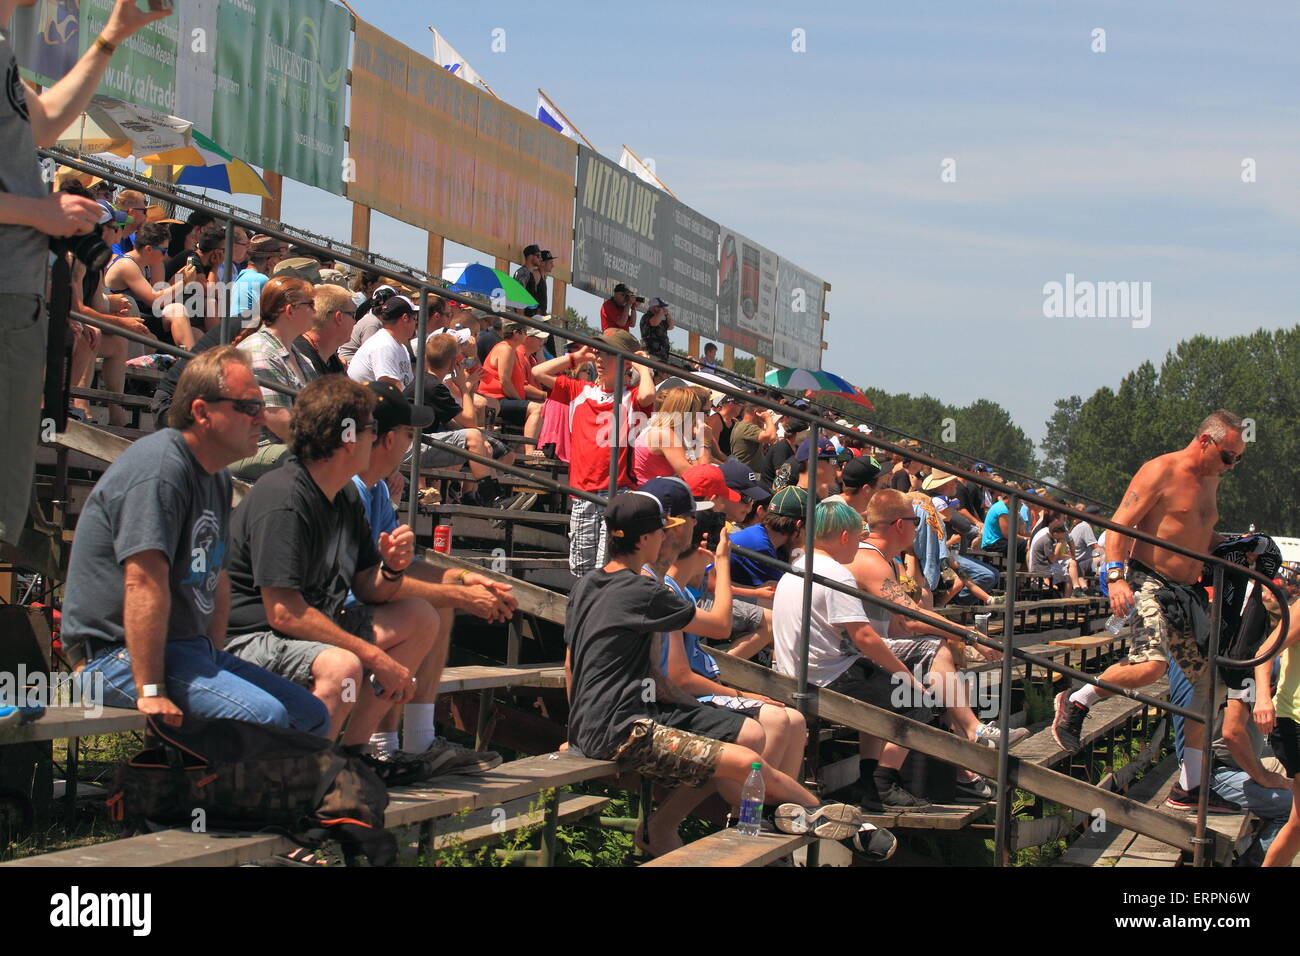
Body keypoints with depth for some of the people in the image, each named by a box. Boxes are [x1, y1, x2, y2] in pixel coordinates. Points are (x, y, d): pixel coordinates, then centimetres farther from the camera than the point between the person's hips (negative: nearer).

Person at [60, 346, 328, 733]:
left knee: (312, 717, 6)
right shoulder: (159, 467, -18)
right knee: (263, 715, -29)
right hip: (120, 654, -10)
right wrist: (151, 691, -29)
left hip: (192, 649, 10)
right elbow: (144, 582, -26)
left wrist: (215, 661, 13)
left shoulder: (216, 476, 16)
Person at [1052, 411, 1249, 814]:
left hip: (1188, 591, 9)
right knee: (1151, 664, -30)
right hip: (1149, 581, -9)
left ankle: (1190, 785, 13)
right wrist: (1115, 576, -27)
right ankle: (1076, 702, -4)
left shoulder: (1209, 480, 17)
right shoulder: (1161, 471, -10)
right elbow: (1120, 525, -15)